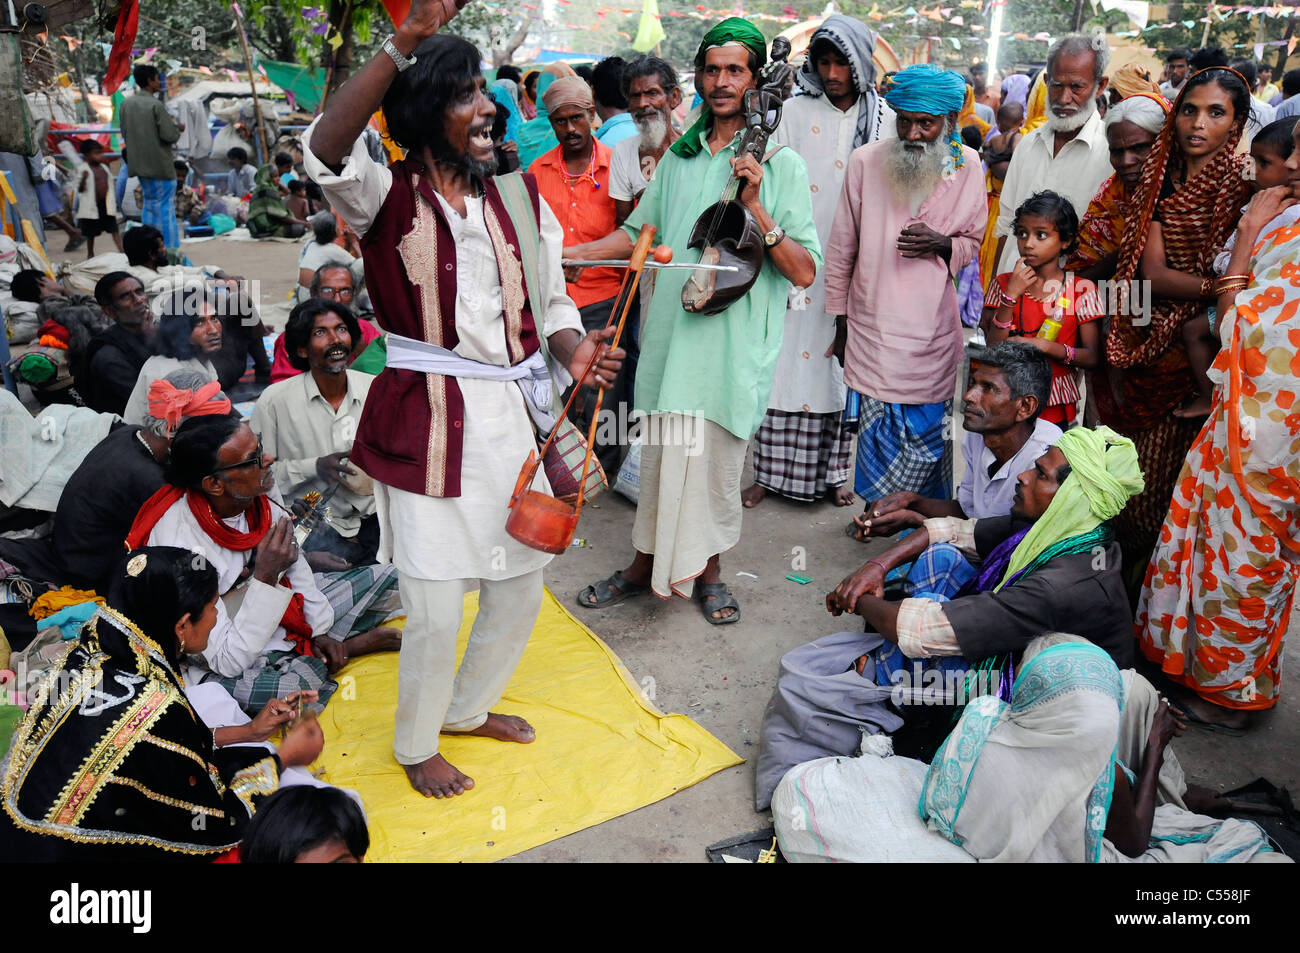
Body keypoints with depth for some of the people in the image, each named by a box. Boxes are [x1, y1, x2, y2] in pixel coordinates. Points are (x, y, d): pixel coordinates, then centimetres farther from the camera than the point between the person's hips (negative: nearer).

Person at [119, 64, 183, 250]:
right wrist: (178, 128, 1)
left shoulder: (126, 103, 8)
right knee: (166, 207, -3)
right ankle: (171, 249, -3)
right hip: (160, 165, -7)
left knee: (149, 203, 17)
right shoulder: (156, 105, -15)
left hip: (139, 164, 7)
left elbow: (125, 133, 12)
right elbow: (169, 135, -18)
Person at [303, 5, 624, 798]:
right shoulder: (391, 199, -7)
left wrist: (576, 352, -9)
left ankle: (469, 706, 44)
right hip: (428, 421, -6)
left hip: (511, 413, 6)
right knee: (437, 606, -1)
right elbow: (326, 150, -30)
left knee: (521, 586, 17)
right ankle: (417, 747, 29)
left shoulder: (520, 197, 9)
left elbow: (551, 302, 13)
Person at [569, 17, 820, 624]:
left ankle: (708, 572, 27)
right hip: (672, 330, 3)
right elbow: (639, 233, 21)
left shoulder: (781, 164, -1)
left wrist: (755, 207, -19)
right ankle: (647, 564, 28)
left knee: (717, 459, 6)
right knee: (661, 455, 9)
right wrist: (564, 254, 12)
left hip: (733, 340, -3)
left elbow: (805, 272, -9)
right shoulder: (679, 157, 11)